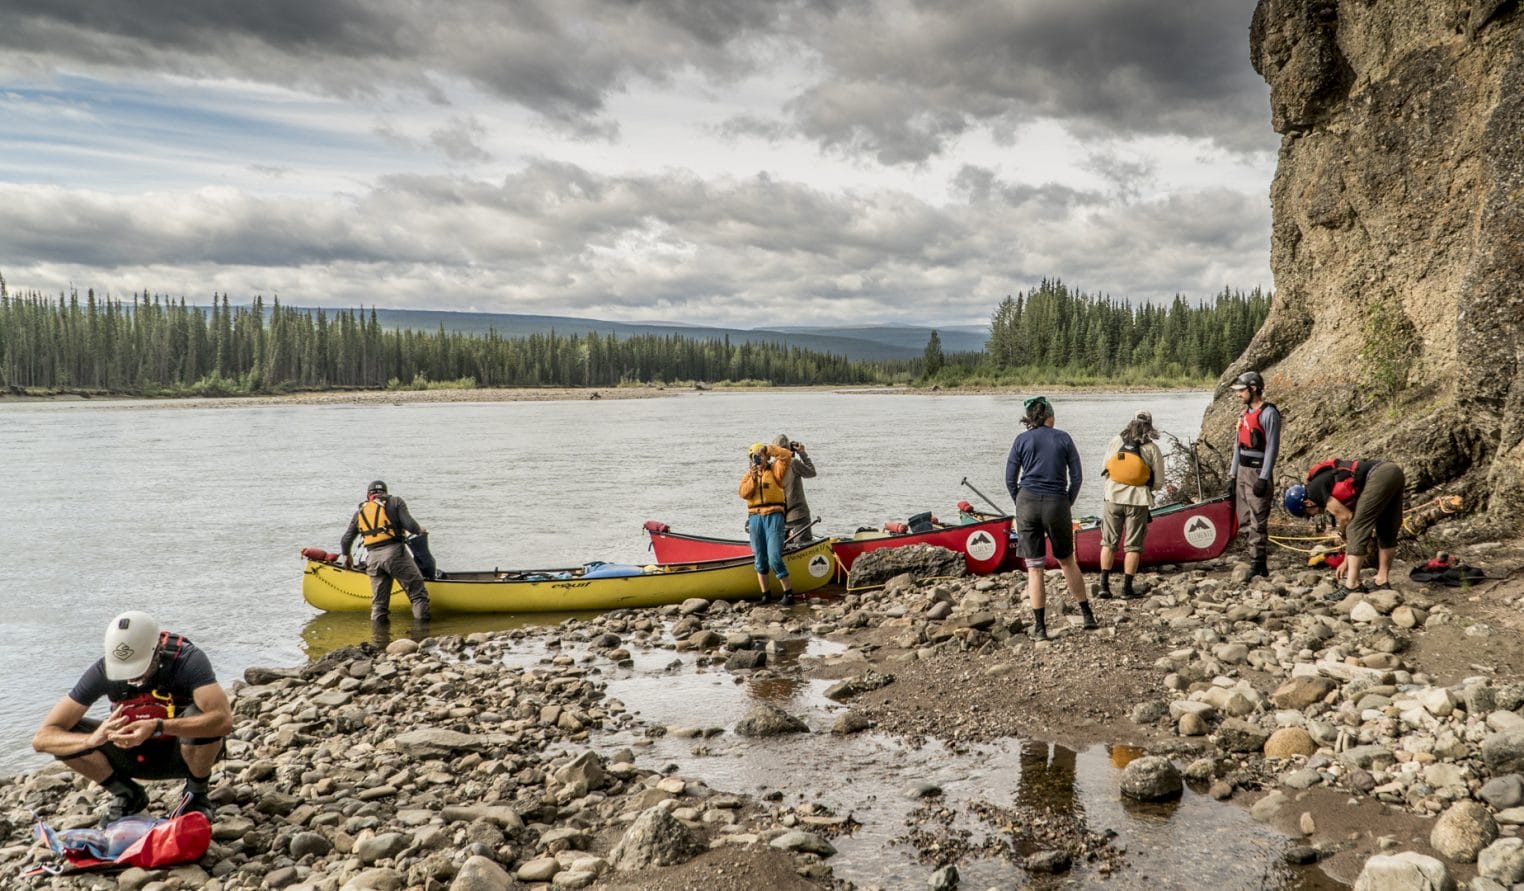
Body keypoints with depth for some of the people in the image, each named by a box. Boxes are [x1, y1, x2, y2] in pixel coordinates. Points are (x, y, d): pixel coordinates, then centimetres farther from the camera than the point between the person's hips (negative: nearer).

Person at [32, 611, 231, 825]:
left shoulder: (187, 659, -28)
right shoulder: (103, 670, -20)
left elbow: (223, 721, -43)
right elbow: (42, 738, -21)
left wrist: (157, 727, -51)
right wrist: (91, 739, -41)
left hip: (183, 752, -3)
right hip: (137, 756, 3)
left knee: (198, 714, -36)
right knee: (67, 737, -19)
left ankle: (196, 793, -7)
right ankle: (127, 795, 4)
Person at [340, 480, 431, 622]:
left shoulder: (359, 512, 21)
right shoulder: (395, 502, 9)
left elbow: (345, 540, 23)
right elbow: (409, 524, -6)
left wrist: (346, 556, 41)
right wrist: (420, 531, 15)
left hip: (373, 558, 4)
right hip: (395, 552, -4)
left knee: (378, 601, 13)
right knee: (417, 592, 1)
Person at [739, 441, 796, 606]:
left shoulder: (775, 470, 6)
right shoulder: (748, 475, 15)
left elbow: (787, 456, -8)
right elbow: (743, 493, -1)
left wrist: (768, 449, -5)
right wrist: (753, 478, -10)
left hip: (773, 517, -4)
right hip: (755, 518, 4)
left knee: (774, 558, -12)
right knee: (760, 558, 8)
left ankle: (788, 592, -4)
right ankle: (765, 593, 16)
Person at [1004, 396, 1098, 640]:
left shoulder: (1021, 441, 2)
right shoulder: (1063, 438, 3)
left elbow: (1010, 480, 1)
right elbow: (1077, 477, 2)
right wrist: (1068, 504, 12)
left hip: (1028, 503, -1)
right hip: (1057, 504, 1)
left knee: (1034, 567, 3)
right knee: (1067, 561, 18)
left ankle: (1040, 627, 3)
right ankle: (1088, 617, 22)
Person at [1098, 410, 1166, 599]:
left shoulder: (1115, 441, 0)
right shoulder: (1152, 449, -6)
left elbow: (1106, 470, 4)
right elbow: (1158, 482, -2)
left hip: (1113, 497, 2)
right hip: (1138, 500, -2)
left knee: (1109, 542, 11)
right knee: (1132, 546, 7)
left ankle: (1104, 585, 6)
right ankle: (1127, 587, 7)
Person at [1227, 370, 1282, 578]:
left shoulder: (1268, 413, -11)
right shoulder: (1245, 413, 15)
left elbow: (1272, 448, -15)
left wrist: (1263, 479, -19)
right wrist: (1232, 475, 16)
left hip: (1258, 472, -9)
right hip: (1242, 471, 9)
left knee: (1258, 521, -9)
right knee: (1246, 520, 9)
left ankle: (1259, 565, -7)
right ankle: (1256, 558, 14)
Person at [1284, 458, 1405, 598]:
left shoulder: (1315, 489, 1)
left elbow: (1346, 517, -3)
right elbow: (1351, 521, 32)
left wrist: (1343, 533, 19)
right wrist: (1347, 561, 36)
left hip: (1380, 476, -10)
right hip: (1394, 471, 10)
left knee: (1357, 530, -3)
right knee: (1387, 531, 21)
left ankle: (1352, 586, -2)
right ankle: (1383, 580, 28)